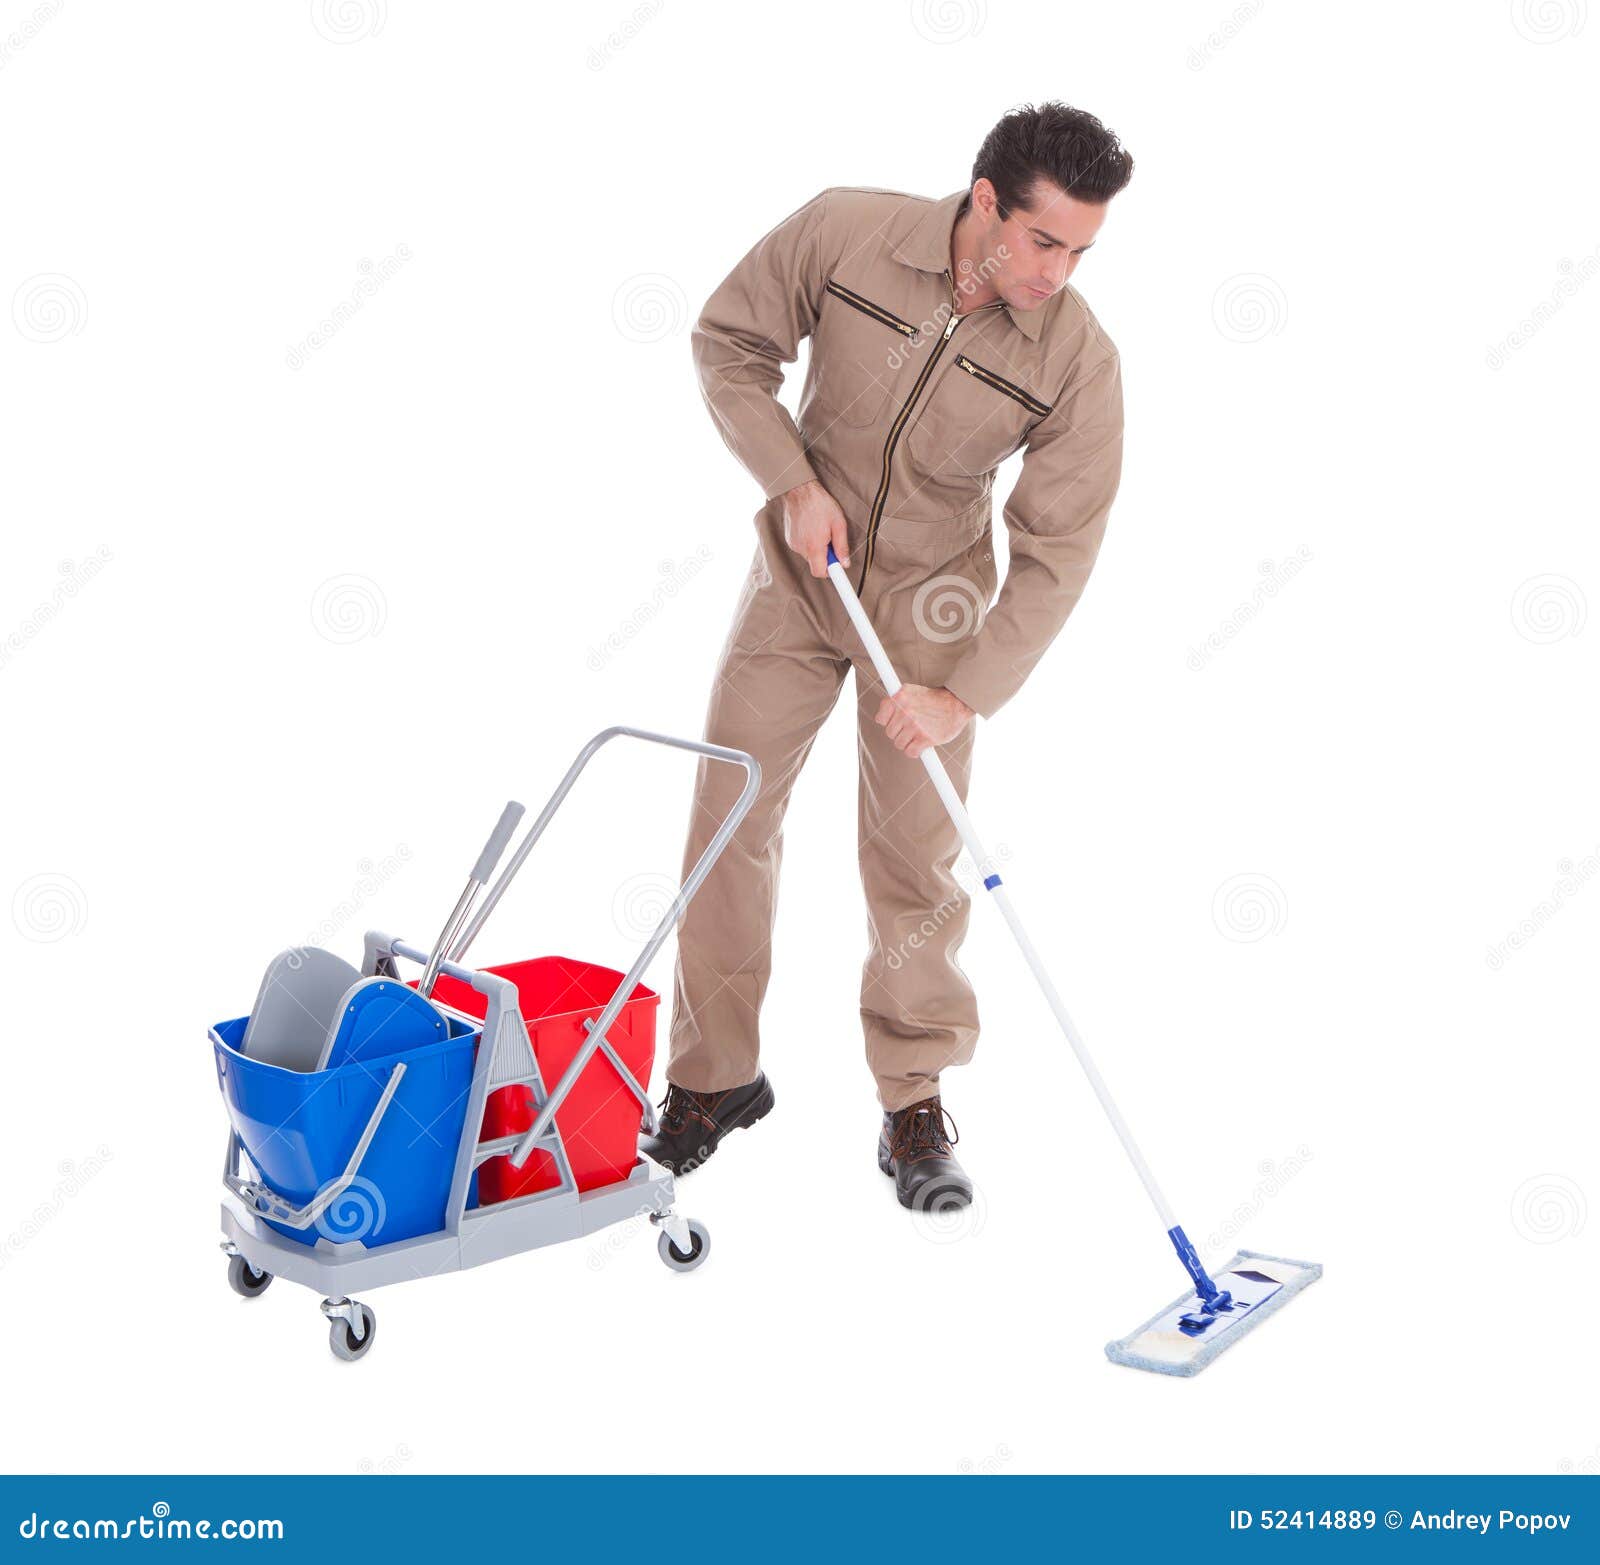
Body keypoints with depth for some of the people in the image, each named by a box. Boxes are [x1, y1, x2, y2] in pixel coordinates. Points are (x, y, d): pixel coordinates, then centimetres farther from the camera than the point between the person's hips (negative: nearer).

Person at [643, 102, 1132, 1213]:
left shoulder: (1079, 359, -20)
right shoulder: (844, 232, -19)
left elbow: (1058, 549, -16)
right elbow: (730, 344, -5)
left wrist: (965, 696, -23)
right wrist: (795, 484, -16)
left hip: (930, 593, -1)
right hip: (800, 567, 1)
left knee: (915, 851, -1)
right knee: (728, 817, 2)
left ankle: (916, 1103, 17)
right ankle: (715, 1078, 18)